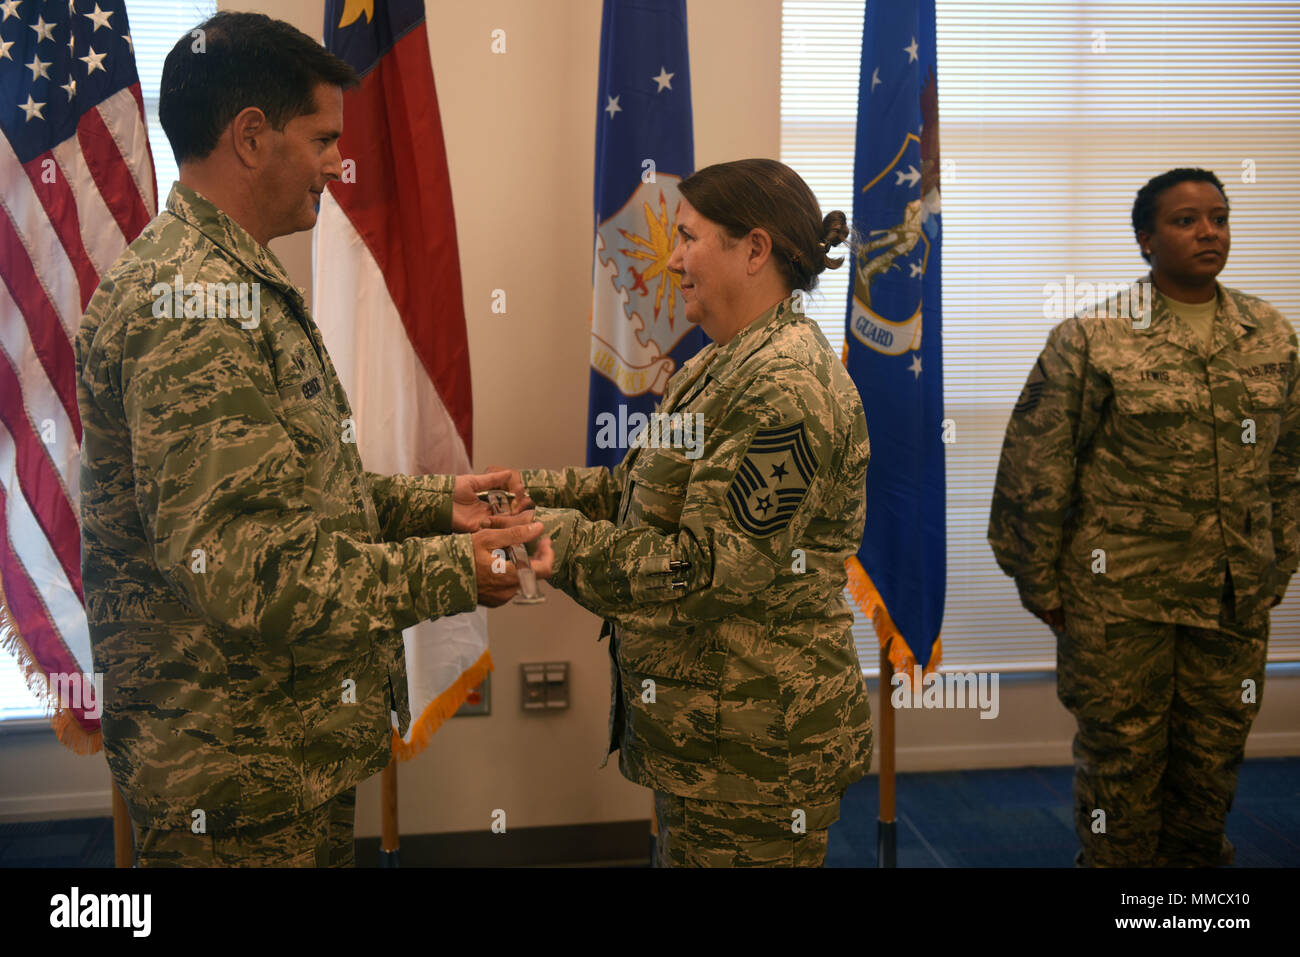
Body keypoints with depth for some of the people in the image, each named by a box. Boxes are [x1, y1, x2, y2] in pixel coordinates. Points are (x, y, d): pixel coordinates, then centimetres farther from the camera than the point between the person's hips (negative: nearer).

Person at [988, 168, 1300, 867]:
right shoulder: (1090, 338, -7)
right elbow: (1035, 470, -7)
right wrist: (1041, 584, -6)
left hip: (1236, 600, 4)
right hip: (1120, 600, -4)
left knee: (1215, 759, 15)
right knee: (1122, 759, 7)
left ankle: (1194, 861, 36)